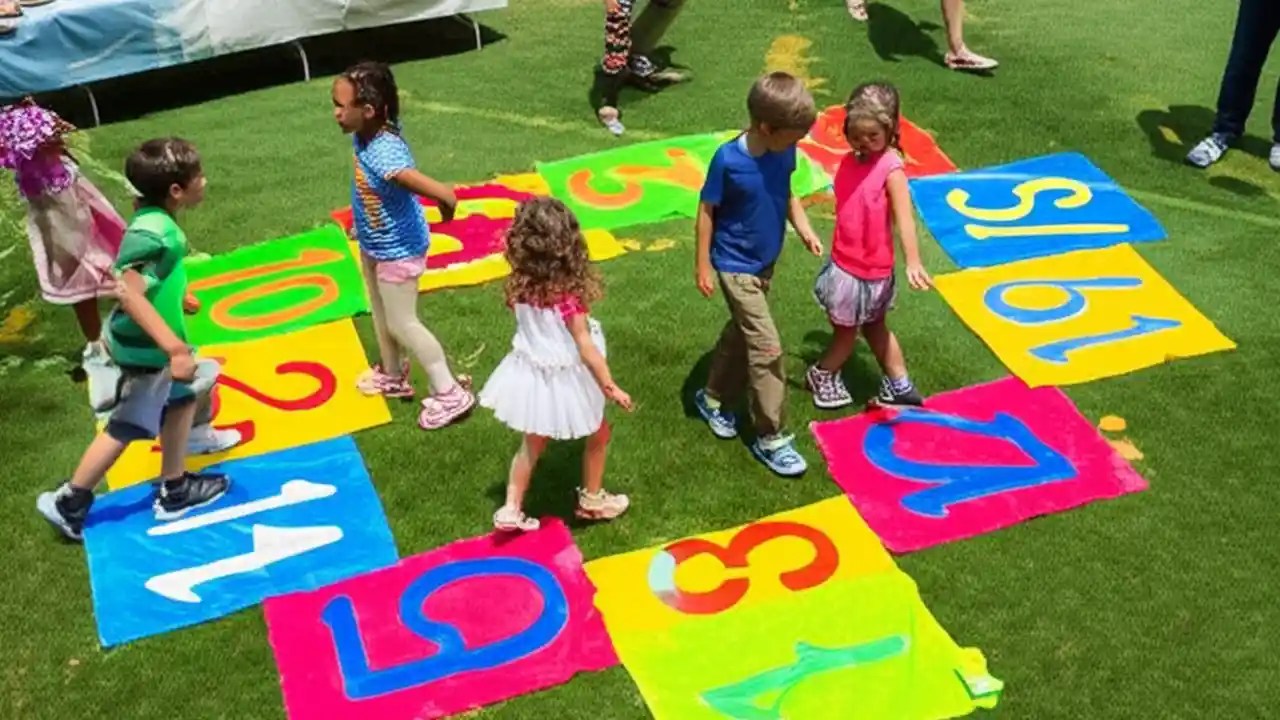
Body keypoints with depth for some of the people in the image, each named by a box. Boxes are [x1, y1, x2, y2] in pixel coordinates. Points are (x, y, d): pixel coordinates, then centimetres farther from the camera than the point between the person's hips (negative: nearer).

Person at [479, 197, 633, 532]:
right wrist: (610, 386, -17)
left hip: (531, 373, 5)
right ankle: (592, 500, 37)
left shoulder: (520, 285, -12)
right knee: (598, 434, 22)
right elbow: (585, 347, -24)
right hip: (565, 379, -5)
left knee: (532, 444, 24)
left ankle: (511, 510, 25)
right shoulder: (568, 294, -27)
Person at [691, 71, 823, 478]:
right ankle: (770, 439, 6)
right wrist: (703, 266, -10)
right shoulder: (728, 160, -26)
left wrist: (804, 229, -2)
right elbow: (707, 211, -15)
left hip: (766, 263, 7)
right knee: (767, 348, -6)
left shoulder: (783, 151, -10)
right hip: (736, 268, -7)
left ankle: (714, 399, 44)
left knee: (742, 332, 22)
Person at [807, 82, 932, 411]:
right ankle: (898, 386, 35)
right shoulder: (850, 161, 0)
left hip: (871, 269, -7)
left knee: (850, 328, 15)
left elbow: (904, 219, -27)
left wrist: (913, 262, -36)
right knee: (874, 327, 20)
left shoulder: (891, 169, -20)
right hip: (844, 263, 7)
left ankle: (822, 374, 38)